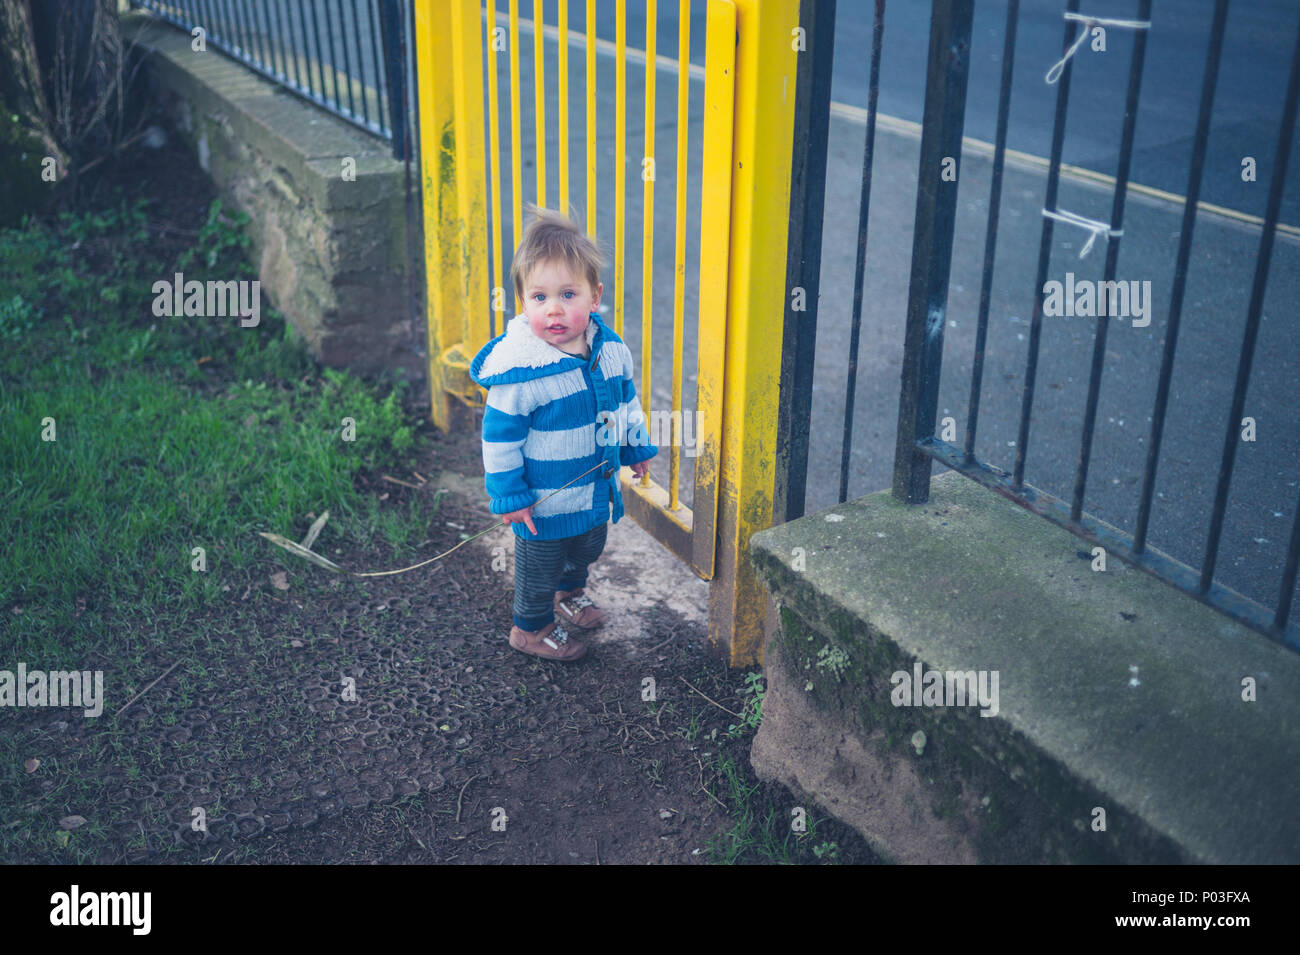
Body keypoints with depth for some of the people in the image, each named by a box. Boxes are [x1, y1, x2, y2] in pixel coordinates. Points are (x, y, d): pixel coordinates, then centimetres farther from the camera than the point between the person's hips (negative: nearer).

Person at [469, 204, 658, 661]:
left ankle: (570, 592, 59)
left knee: (588, 548, 29)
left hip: (597, 485, 6)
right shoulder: (519, 370, -29)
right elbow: (500, 436, -20)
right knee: (540, 563, 14)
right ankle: (531, 626, 40)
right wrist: (507, 495, -16)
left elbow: (626, 398, 8)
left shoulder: (610, 349, -10)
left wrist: (637, 447, 17)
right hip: (544, 499, -6)